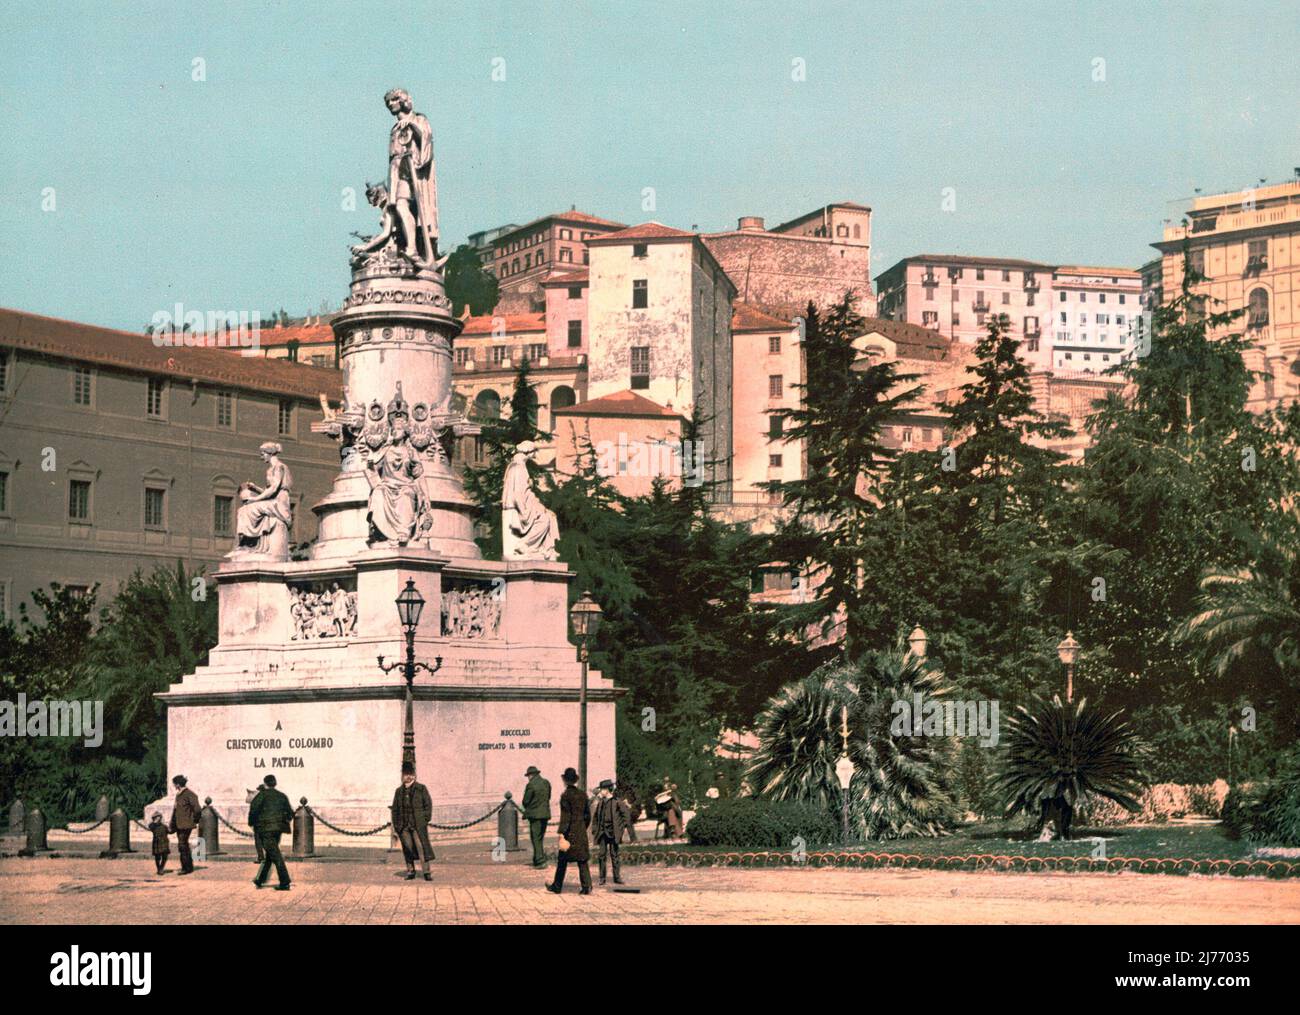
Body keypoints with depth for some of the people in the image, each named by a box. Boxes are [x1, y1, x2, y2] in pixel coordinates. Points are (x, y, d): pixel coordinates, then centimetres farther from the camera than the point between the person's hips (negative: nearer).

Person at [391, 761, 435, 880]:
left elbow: (428, 805, 2)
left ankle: (427, 872, -12)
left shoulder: (421, 789, 4)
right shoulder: (399, 791, 14)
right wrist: (395, 826, 9)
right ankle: (410, 871, 15)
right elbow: (395, 809, 16)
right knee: (407, 849, 6)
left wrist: (426, 821, -6)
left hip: (418, 824, -4)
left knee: (421, 847, -10)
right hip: (403, 825, 4)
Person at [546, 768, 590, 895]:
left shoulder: (566, 795, -12)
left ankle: (557, 886, 18)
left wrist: (562, 834, -16)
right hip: (581, 832, 5)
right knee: (582, 860, 6)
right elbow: (588, 815, 13)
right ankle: (586, 887, -3)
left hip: (570, 832, -5)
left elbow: (565, 816, -17)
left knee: (562, 860, 7)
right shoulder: (583, 795, 7)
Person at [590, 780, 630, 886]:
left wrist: (621, 827, -5)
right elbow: (595, 817, 21)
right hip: (602, 833, 4)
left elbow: (627, 814, -3)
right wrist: (594, 829, 12)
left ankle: (617, 877, 7)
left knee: (614, 855, 1)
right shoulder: (600, 802, 11)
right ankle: (602, 878, 5)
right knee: (602, 855, 1)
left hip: (613, 833, -4)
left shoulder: (617, 802, -5)